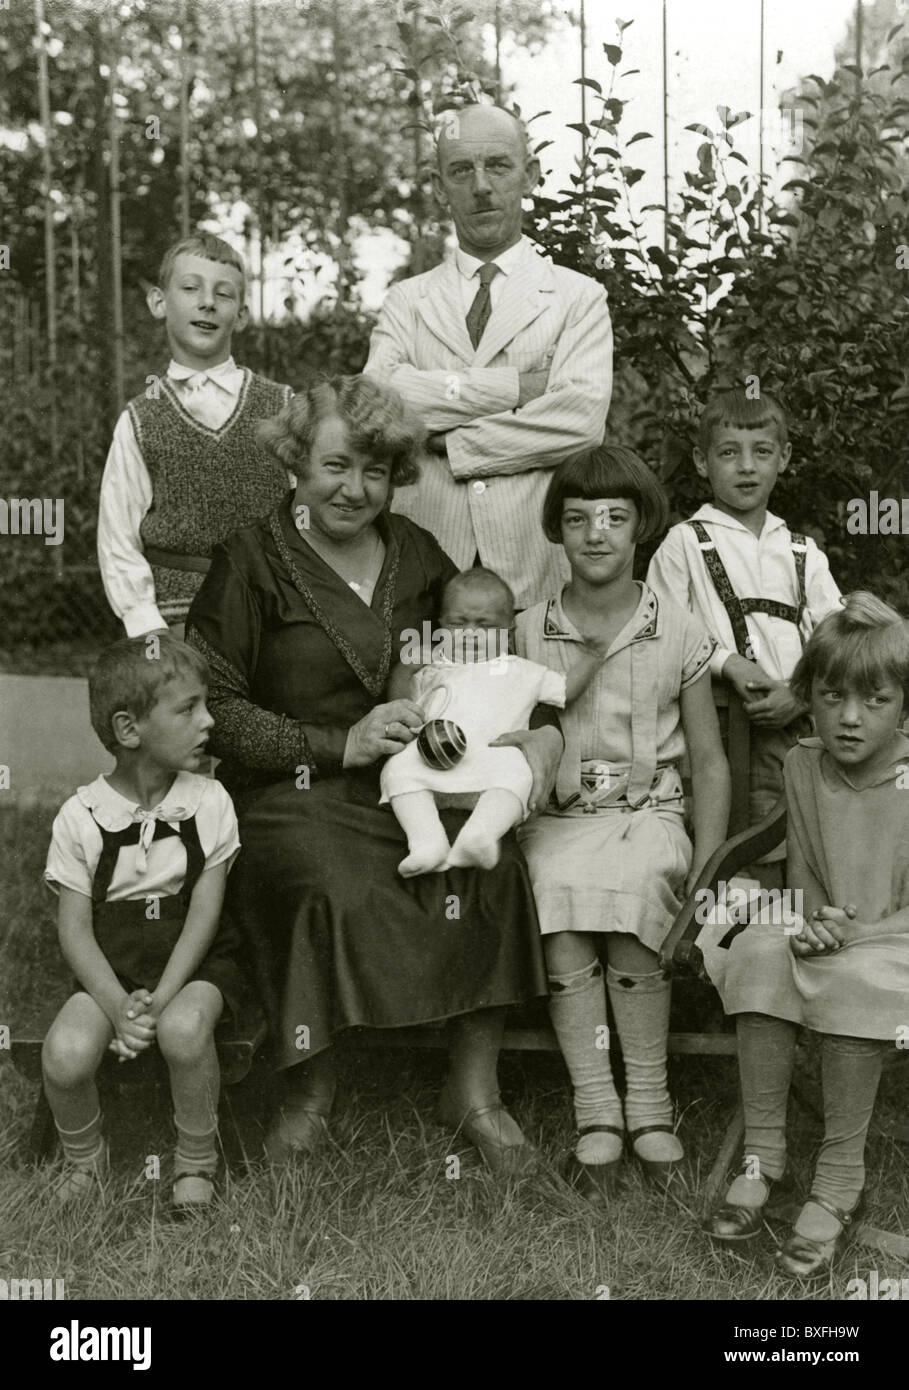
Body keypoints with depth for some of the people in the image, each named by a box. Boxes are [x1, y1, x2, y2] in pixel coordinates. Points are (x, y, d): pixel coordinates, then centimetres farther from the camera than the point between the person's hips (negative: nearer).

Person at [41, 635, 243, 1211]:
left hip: (194, 962, 0)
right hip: (111, 967, 1)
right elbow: (75, 930, -4)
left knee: (184, 1028, -34)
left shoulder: (209, 802, -4)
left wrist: (159, 1000, -19)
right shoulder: (80, 816, -5)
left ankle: (197, 1160, -6)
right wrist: (119, 1006, -19)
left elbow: (204, 914, -7)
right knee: (65, 1052, -27)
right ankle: (84, 1158, 7)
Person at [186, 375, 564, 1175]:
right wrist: (339, 745, -11)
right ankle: (310, 1090, -12)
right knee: (338, 891, -35)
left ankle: (476, 1092, -10)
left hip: (411, 781, 4)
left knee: (492, 867, -26)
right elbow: (212, 705, -3)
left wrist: (546, 732, -2)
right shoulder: (252, 562, 1)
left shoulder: (416, 555, 14)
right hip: (290, 794, -4)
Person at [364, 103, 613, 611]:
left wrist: (447, 441, -6)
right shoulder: (407, 301, 14)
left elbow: (582, 418, -9)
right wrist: (515, 388, -9)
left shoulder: (580, 297, 8)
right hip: (426, 567, 1)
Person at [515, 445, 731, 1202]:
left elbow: (709, 760, 7)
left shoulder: (680, 633, 6)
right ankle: (596, 1113, -21)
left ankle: (650, 1105, -17)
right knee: (558, 904, -31)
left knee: (635, 893, -33)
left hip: (649, 810, 0)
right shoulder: (528, 631, 7)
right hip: (557, 818, 1)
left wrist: (707, 861, -4)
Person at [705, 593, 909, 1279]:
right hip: (824, 939, 4)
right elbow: (802, 881, 8)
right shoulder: (803, 765, 3)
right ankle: (763, 1154, -19)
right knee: (760, 948, -27)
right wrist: (809, 926, -13)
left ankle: (840, 1179, -23)